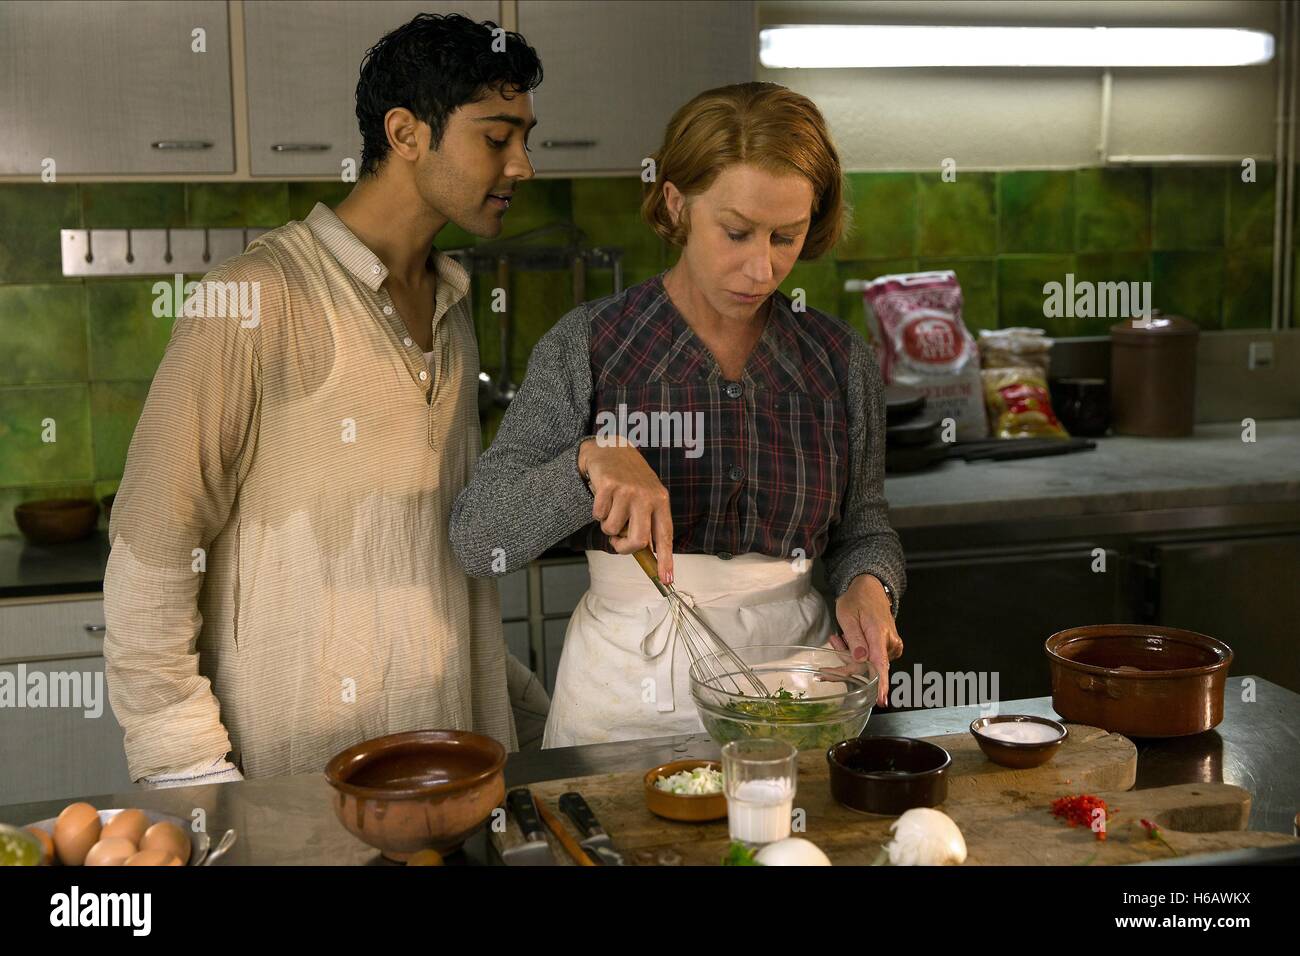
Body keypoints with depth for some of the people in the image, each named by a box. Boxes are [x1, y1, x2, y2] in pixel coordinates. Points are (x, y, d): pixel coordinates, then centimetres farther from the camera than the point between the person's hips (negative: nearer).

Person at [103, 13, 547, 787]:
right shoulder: (257, 302, -14)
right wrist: (195, 780, -17)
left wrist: (501, 728, 13)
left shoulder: (453, 305, 11)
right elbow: (149, 561, -14)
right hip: (293, 777, -6)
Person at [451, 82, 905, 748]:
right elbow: (476, 540, -10)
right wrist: (589, 460, -26)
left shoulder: (842, 361, 3)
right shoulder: (587, 347, -6)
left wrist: (866, 587, -7)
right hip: (628, 693, -2)